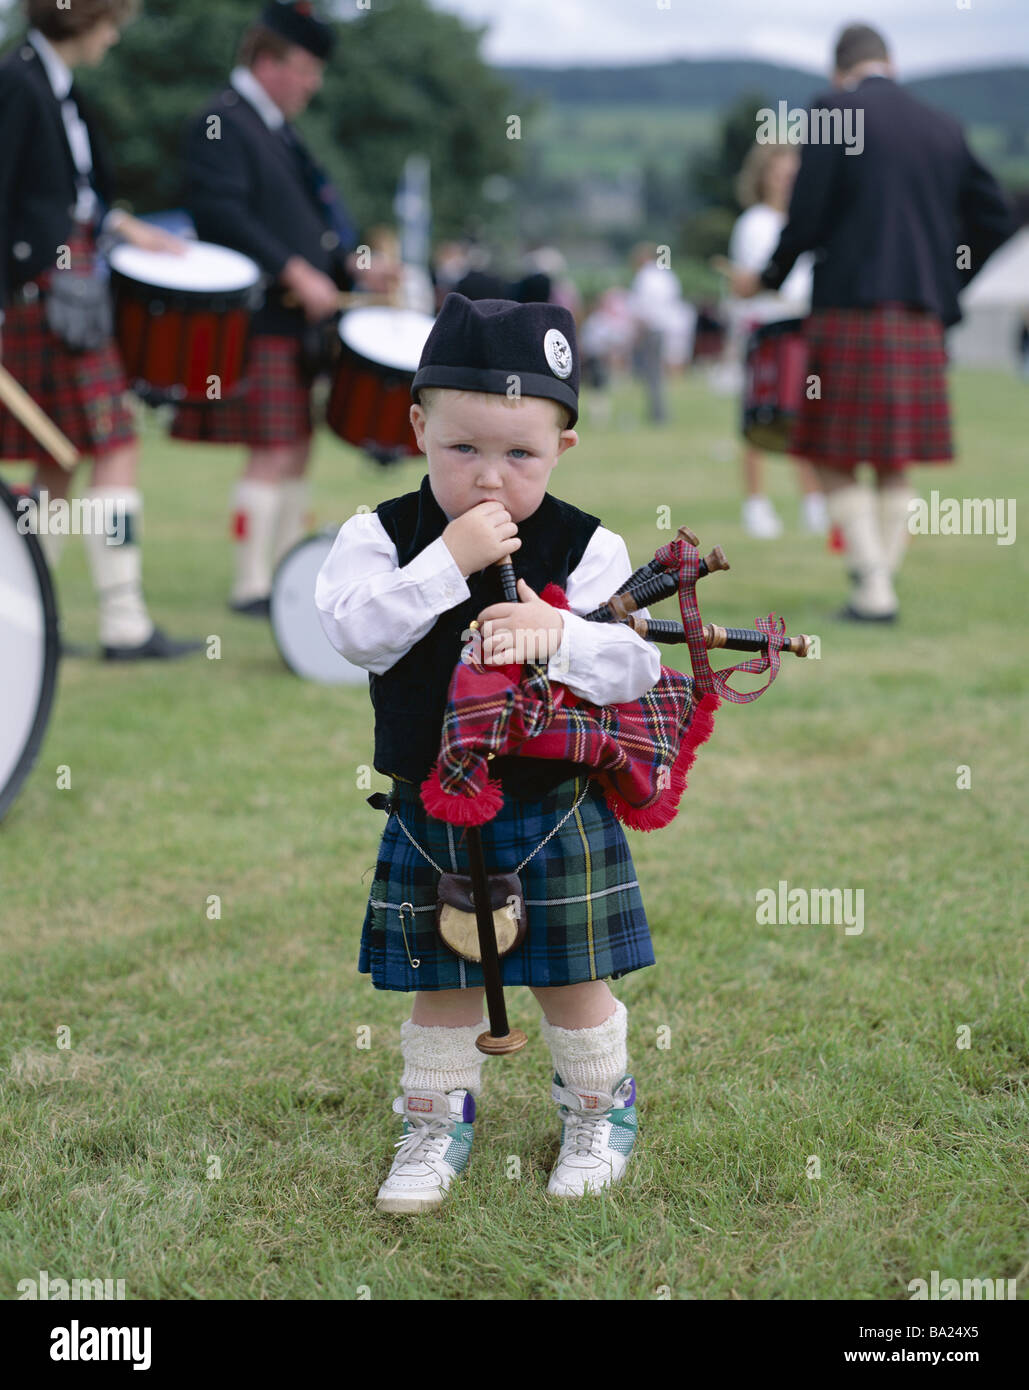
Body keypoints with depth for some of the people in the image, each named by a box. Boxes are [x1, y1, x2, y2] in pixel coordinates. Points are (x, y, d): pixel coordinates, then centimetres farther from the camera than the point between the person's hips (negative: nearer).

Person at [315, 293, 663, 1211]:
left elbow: (638, 665, -12)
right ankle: (439, 1122, 33)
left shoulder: (586, 548, -7)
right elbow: (358, 633, -20)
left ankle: (600, 1109, 34)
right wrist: (449, 562, -27)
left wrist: (560, 637, -31)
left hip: (555, 808, -1)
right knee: (442, 985, 14)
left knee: (572, 982, 11)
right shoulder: (383, 535, -5)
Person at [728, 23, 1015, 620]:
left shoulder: (833, 112, -4)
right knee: (897, 464, 15)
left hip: (850, 311, -5)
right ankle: (882, 583, 16)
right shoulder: (943, 128, 11)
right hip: (922, 319, 5)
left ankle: (874, 587, -6)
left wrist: (766, 278, 6)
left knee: (835, 460, 3)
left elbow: (807, 219, -10)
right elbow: (997, 219, 13)